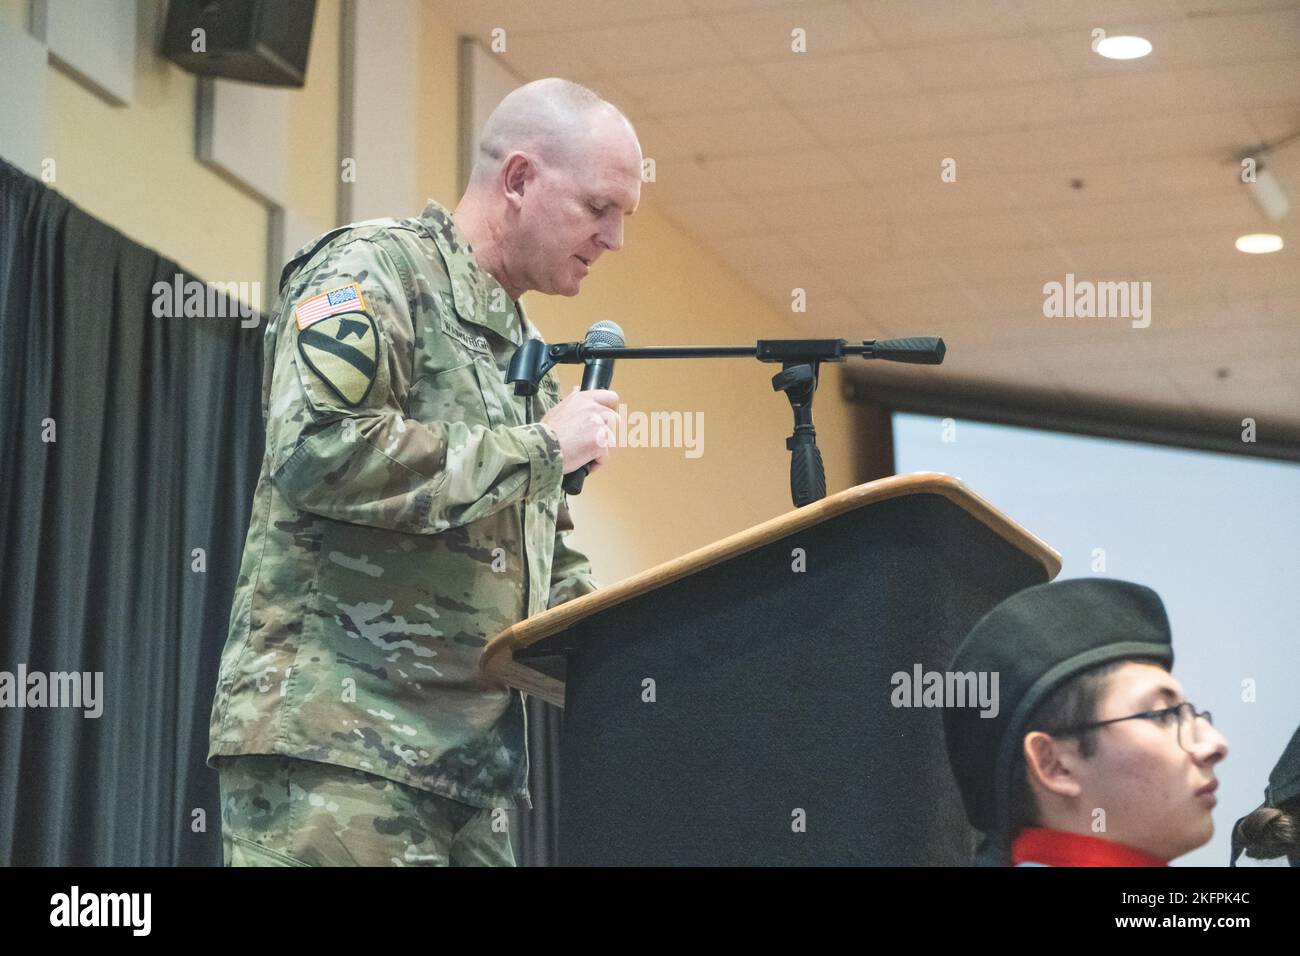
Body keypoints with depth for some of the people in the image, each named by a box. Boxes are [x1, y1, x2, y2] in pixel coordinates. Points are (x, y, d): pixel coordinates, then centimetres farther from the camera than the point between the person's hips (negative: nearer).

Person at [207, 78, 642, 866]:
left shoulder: (520, 349, 22)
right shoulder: (378, 269, -3)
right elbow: (318, 452, -21)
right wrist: (538, 447, -12)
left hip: (469, 757, 8)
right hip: (335, 741, -8)